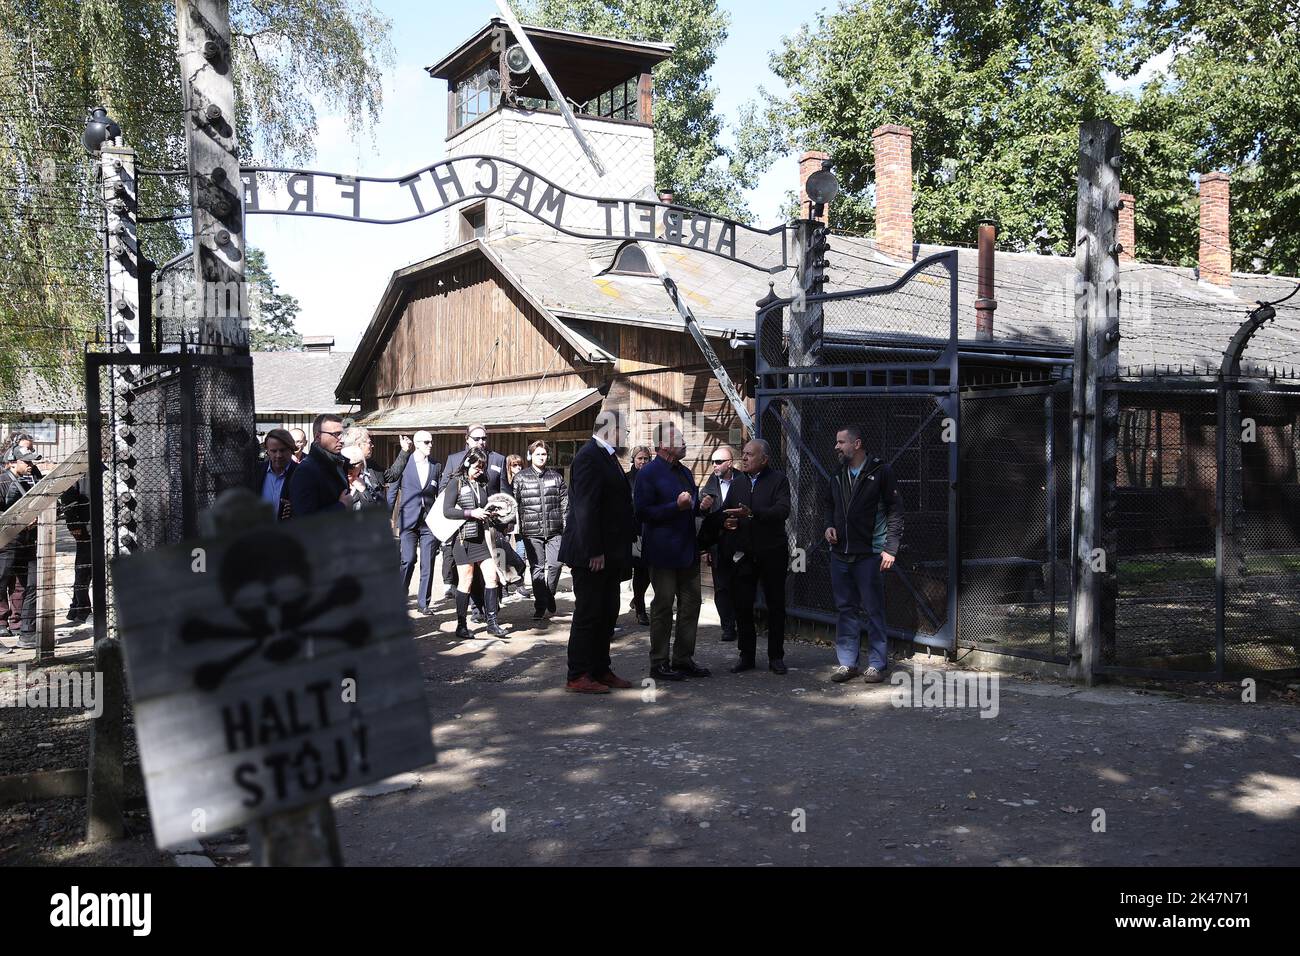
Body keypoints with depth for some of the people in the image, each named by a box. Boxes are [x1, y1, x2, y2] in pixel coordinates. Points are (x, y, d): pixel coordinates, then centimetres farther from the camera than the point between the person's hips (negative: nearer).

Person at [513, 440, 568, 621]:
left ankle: (549, 595, 21)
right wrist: (516, 528, 0)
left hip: (554, 531, 1)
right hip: (531, 532, -1)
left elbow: (565, 502, 12)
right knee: (537, 568, 2)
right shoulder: (521, 478, 5)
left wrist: (567, 526, 6)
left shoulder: (556, 477, 11)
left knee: (555, 564, -5)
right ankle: (540, 606, 10)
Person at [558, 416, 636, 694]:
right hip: (592, 554, -10)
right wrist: (594, 552, -23)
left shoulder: (608, 457, 16)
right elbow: (585, 508, -21)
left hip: (608, 553, 10)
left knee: (608, 614, 14)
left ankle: (600, 670, 23)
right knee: (588, 615, -2)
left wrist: (622, 551, 17)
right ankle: (578, 676, 6)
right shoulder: (589, 457, -15)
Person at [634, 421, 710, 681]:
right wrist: (676, 506, -21)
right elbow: (642, 511, -16)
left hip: (687, 550, 8)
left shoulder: (684, 472, 16)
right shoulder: (649, 473, -11)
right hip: (663, 552, -8)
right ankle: (659, 663, 8)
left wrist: (698, 505, 5)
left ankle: (683, 659, 20)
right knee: (663, 606, -1)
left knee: (691, 604, 10)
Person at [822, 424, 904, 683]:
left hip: (869, 555, -6)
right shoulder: (838, 475, 12)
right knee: (846, 609, 10)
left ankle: (877, 664, 9)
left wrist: (890, 548, -12)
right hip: (840, 553, 6)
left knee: (873, 610, 1)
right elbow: (827, 503, 26)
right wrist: (828, 525, 6)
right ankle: (847, 663, 17)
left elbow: (895, 511, -7)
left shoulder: (880, 472, -6)